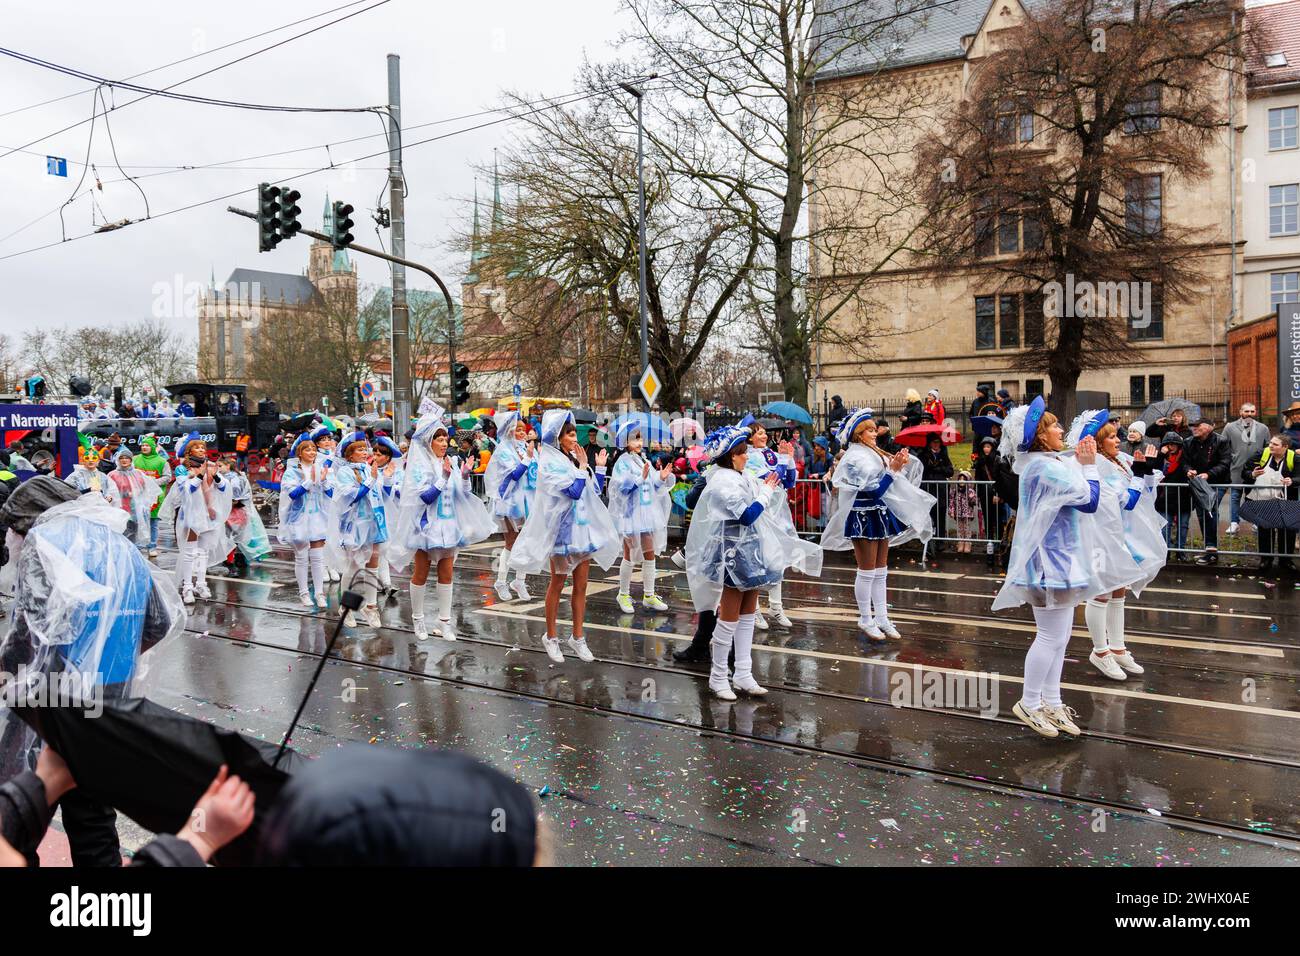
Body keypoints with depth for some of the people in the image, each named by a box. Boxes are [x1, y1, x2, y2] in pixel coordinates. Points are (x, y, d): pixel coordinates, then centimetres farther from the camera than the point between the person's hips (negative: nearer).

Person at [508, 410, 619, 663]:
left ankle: (577, 637, 17)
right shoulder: (550, 464, -12)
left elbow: (595, 491, 13)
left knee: (581, 586, 8)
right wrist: (583, 467, -13)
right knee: (557, 584, 5)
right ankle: (550, 637, 18)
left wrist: (599, 467, 5)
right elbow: (574, 492, -22)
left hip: (583, 527, 6)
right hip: (562, 528, -6)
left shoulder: (574, 459, 9)